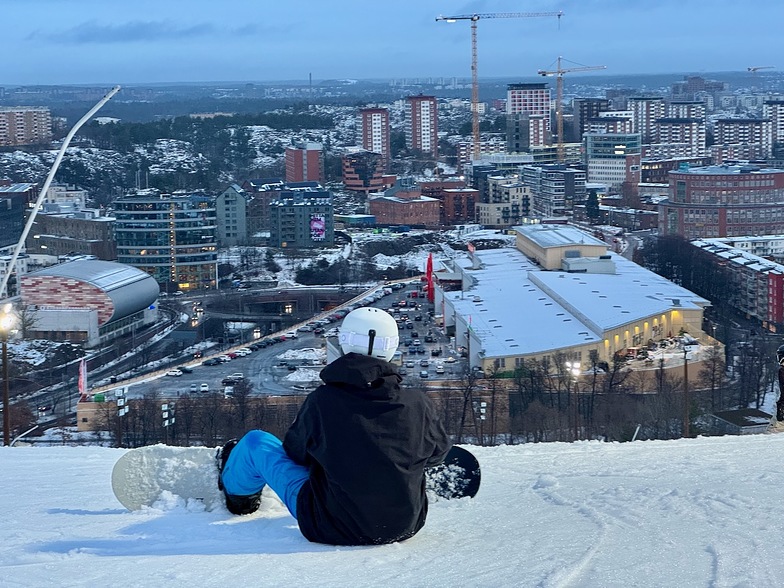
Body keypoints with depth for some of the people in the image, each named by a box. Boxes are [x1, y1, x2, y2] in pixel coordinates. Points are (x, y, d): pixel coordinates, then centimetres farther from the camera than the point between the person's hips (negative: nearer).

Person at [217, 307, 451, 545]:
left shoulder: (320, 401, -20)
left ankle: (237, 492, 51)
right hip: (405, 526, 3)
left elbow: (295, 452, -3)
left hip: (331, 527, -2)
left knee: (256, 442, 16)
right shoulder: (417, 403, -16)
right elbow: (437, 452, 3)